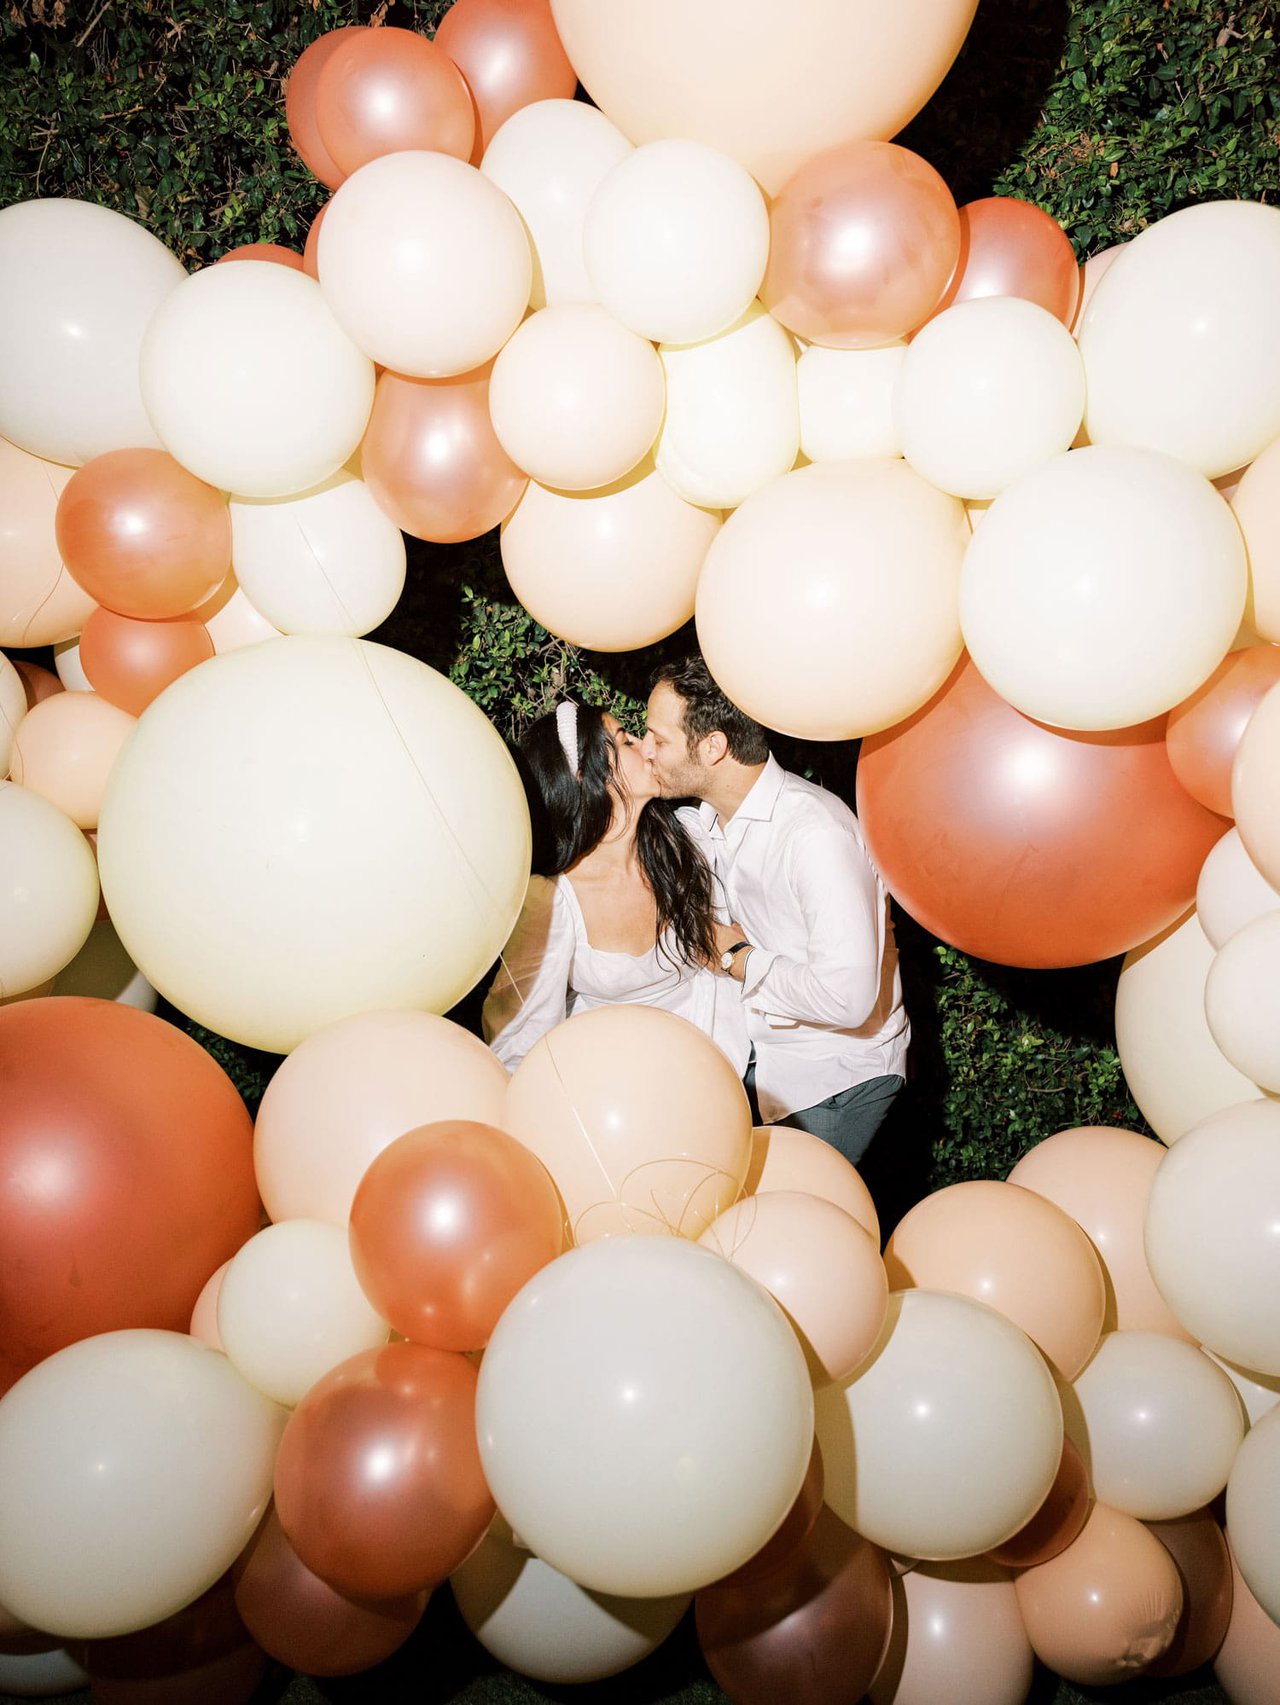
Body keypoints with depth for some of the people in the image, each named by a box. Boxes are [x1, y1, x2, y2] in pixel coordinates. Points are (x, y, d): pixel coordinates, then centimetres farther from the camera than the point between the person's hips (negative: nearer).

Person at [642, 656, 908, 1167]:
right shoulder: (699, 821, -2)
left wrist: (736, 957, -21)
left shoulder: (815, 832, -29)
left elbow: (847, 997, -35)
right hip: (759, 1056, 7)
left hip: (835, 1076, -7)